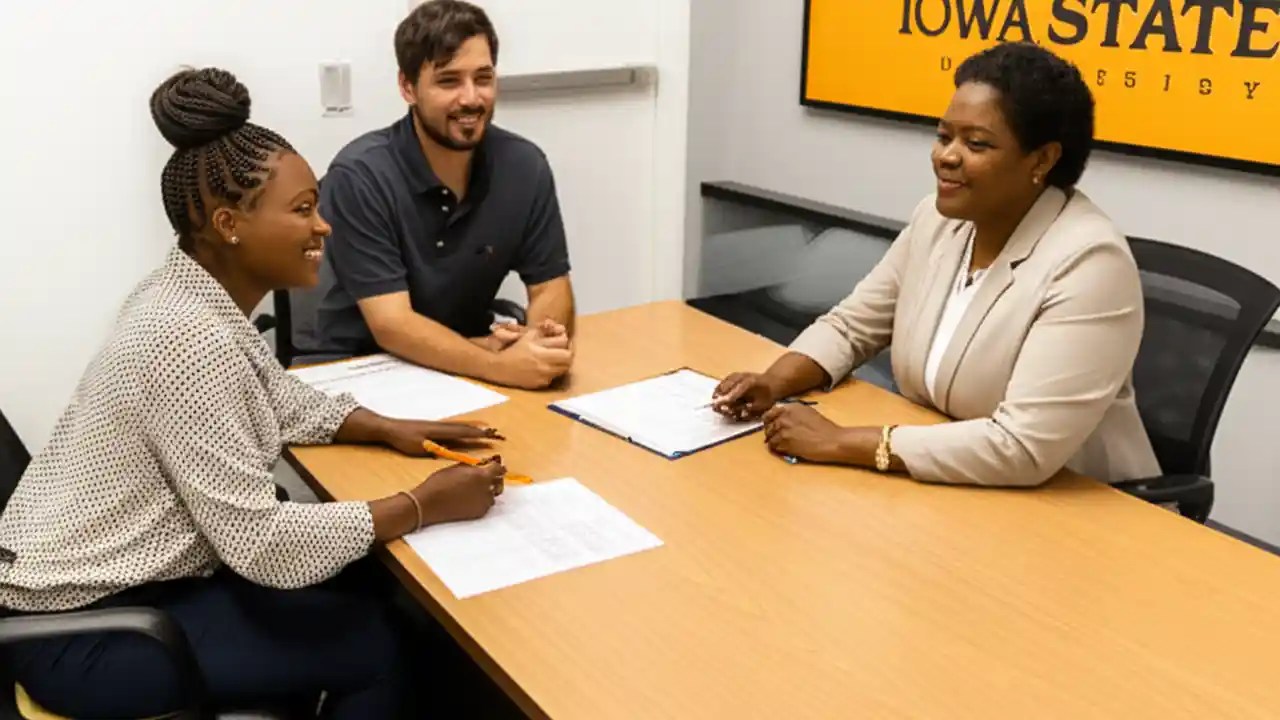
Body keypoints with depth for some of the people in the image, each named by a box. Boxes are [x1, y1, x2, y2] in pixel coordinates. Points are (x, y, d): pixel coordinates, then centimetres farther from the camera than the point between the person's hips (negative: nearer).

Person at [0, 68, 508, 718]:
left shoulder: (196, 294, 0)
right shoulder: (191, 338, -29)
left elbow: (276, 400, 16)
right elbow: (257, 542, -29)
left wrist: (388, 429, 0)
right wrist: (424, 506, -21)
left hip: (122, 574, 9)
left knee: (357, 590, 12)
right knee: (373, 644, -4)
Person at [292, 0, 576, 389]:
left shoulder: (525, 166, -8)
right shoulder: (360, 176, -19)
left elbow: (550, 288, -3)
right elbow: (391, 324, -23)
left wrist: (542, 337, -27)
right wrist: (500, 366, -38)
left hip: (463, 363, 4)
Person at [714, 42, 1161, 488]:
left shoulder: (1088, 263, -24)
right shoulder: (936, 220, -1)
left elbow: (1023, 449, -30)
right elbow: (849, 326, 10)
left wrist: (840, 444, -28)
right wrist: (775, 382, -10)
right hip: (942, 492, 6)